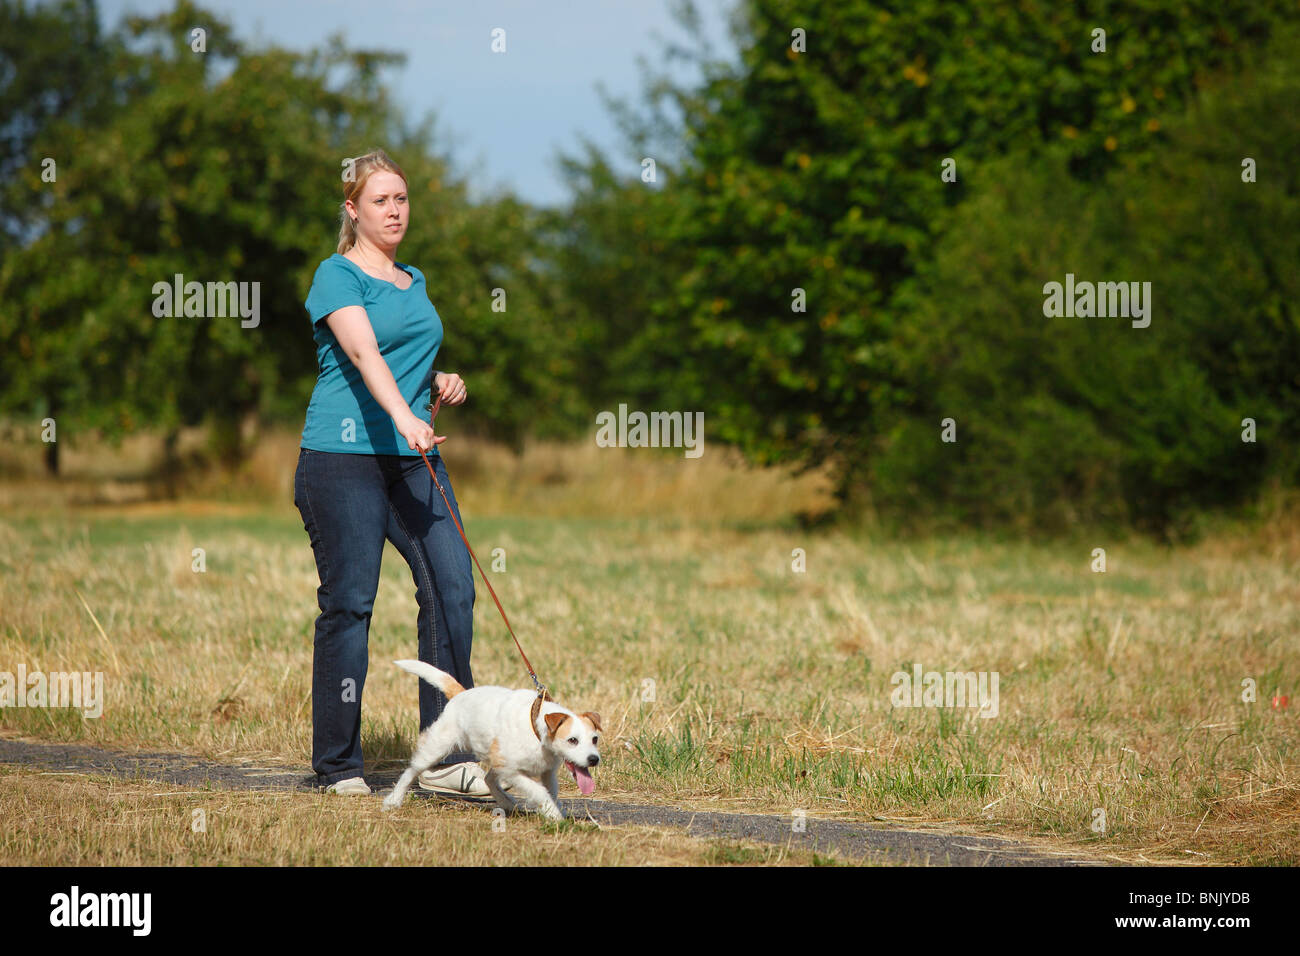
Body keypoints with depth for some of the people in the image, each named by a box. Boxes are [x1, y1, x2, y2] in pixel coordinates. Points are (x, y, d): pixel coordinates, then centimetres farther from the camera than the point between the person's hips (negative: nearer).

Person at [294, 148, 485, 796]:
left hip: (413, 458, 7)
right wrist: (404, 416, -38)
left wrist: (442, 383, 11)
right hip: (343, 455, -7)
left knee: (452, 585, -8)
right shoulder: (338, 276, -4)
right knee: (349, 602, -5)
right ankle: (338, 766, 5)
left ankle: (445, 757, -6)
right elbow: (363, 353, -22)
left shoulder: (414, 282, 20)